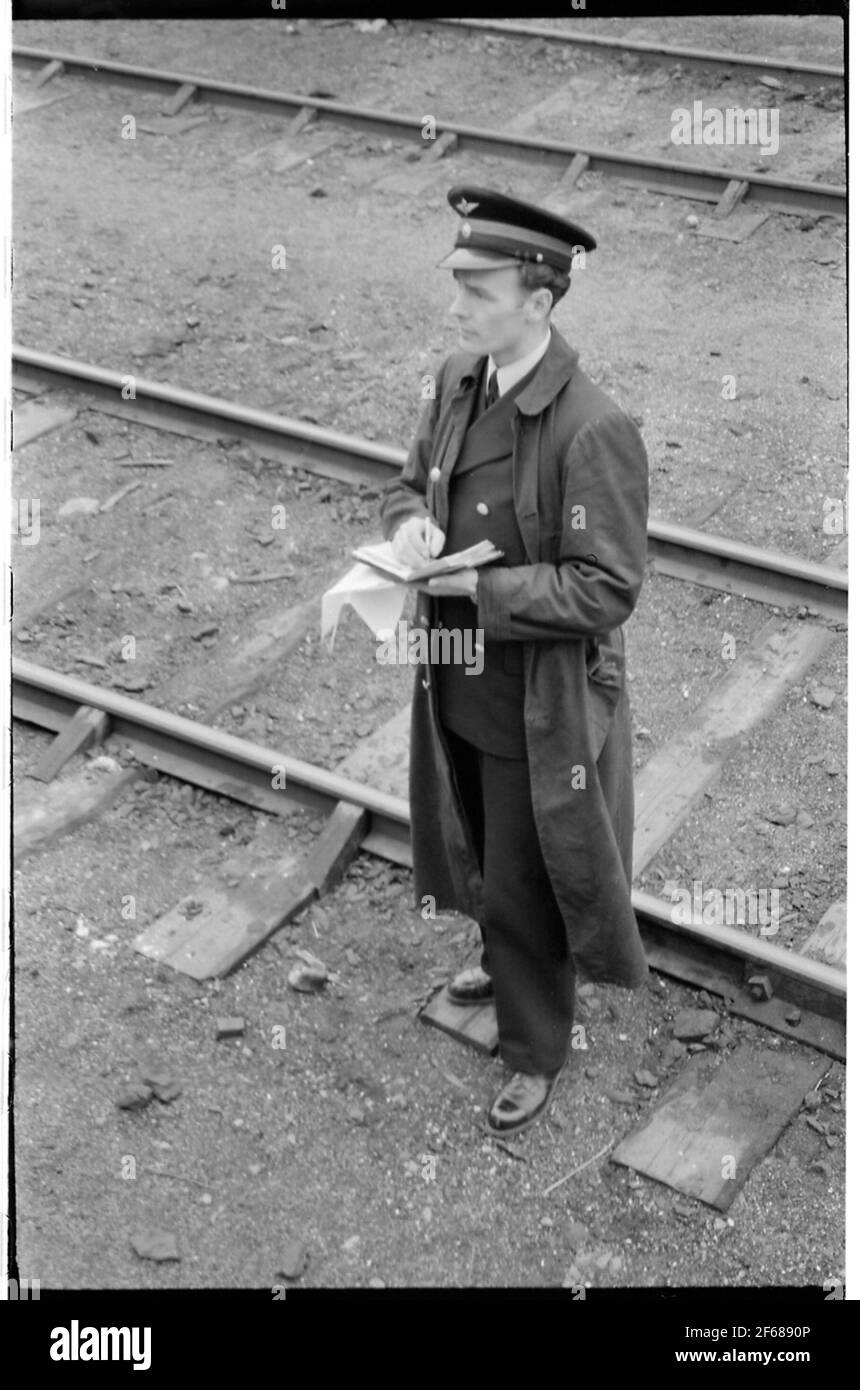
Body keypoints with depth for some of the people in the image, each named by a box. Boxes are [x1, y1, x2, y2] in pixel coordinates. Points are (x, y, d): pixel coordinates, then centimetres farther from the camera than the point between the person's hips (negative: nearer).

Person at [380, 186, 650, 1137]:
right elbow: (410, 481, 12)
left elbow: (606, 590, -24)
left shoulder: (592, 429, -26)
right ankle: (504, 963, 57)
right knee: (484, 860, 28)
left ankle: (535, 1051, 32)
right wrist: (410, 521, -12)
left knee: (521, 888, 9)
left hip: (539, 707, -7)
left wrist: (474, 585, -25)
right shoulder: (458, 381, -3)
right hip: (457, 688, 7)